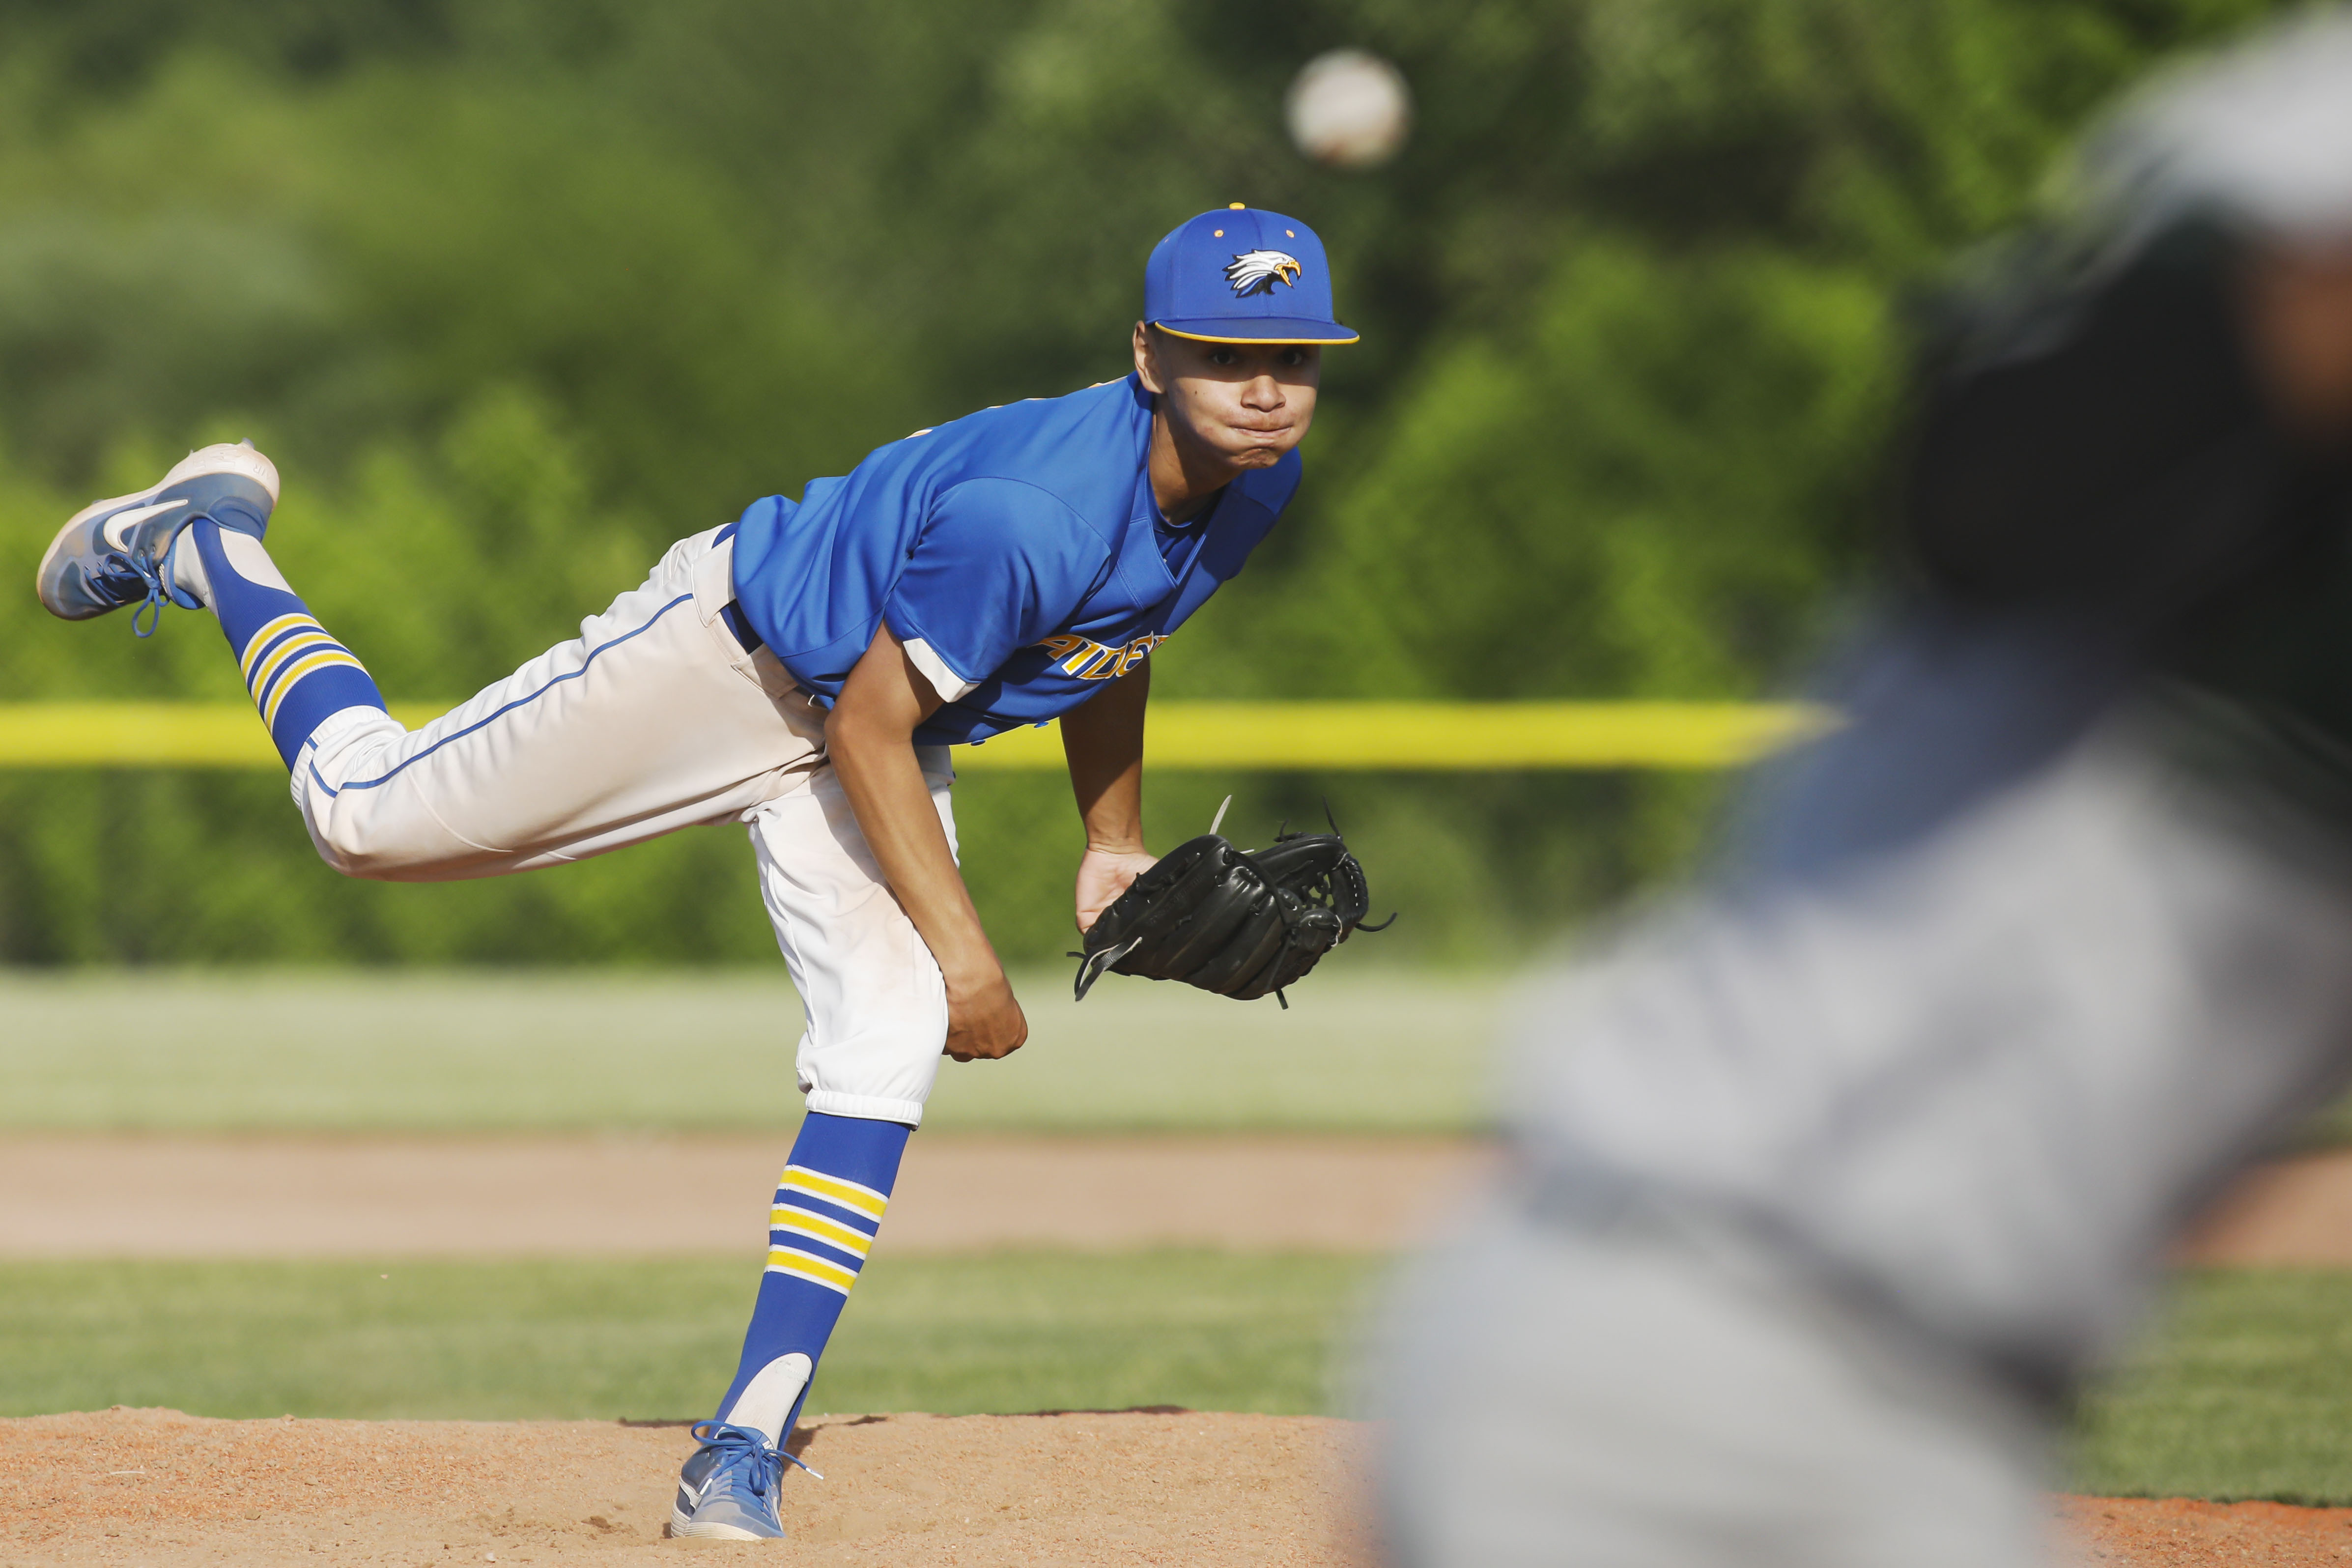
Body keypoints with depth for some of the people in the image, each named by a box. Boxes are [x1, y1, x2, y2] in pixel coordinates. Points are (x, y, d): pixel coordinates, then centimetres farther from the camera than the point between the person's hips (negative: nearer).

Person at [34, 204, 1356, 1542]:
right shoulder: (1027, 514, -39)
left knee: (889, 1045, -16)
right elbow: (869, 727, -28)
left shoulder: (1257, 479, -13)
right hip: (732, 652, -6)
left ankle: (751, 1440, -11)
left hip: (887, 737, 6)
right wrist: (961, 952, -24)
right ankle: (208, 546, 28)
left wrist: (1115, 843, 11)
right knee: (368, 815, 0)